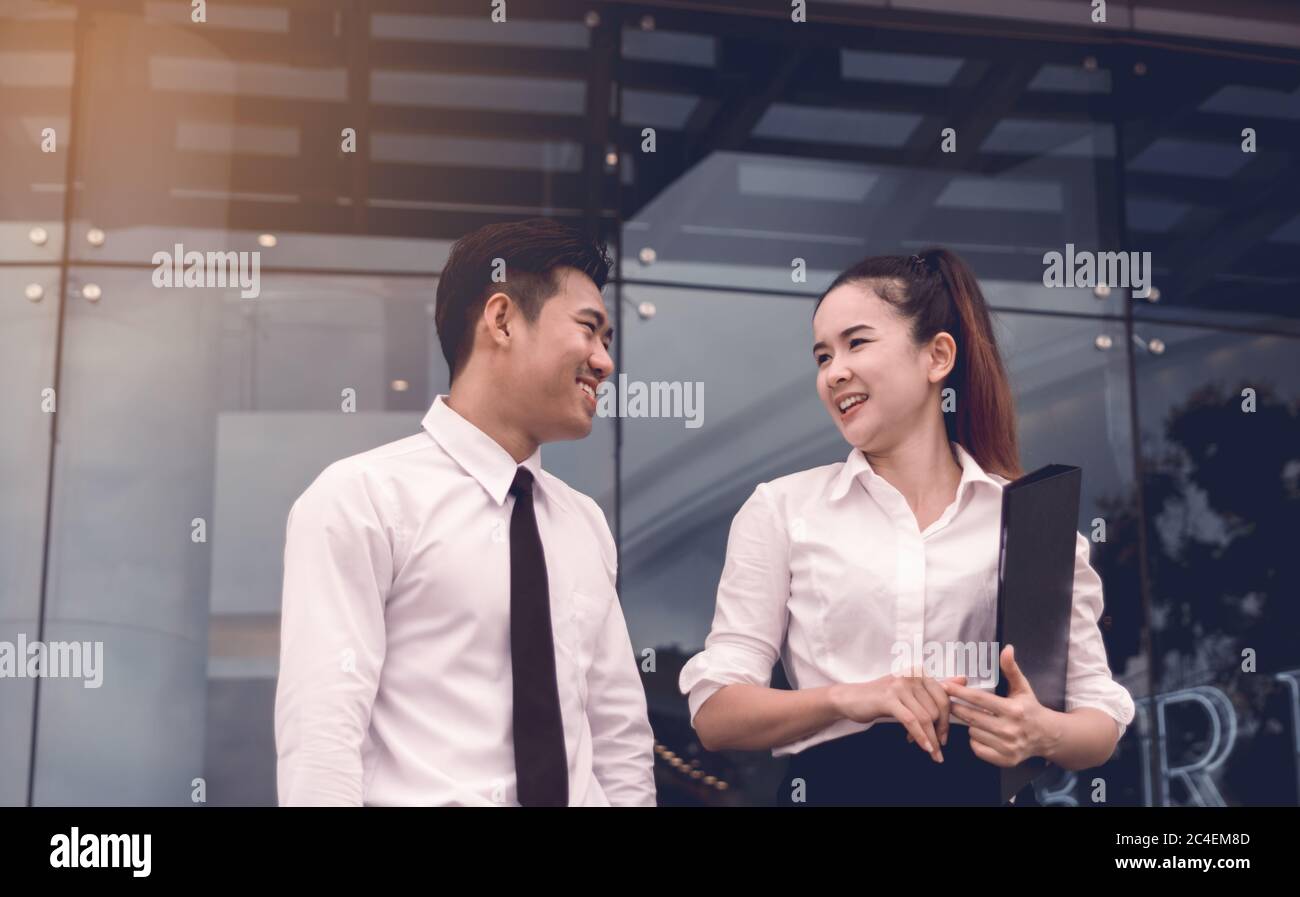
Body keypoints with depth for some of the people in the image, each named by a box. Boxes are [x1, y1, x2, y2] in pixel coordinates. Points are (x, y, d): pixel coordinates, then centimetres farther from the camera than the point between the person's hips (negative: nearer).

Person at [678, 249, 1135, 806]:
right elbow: (714, 714, -5)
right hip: (833, 787, 2)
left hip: (990, 789, -1)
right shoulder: (781, 509, 0)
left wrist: (1045, 733, -18)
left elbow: (1101, 721, 3)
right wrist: (848, 698, -20)